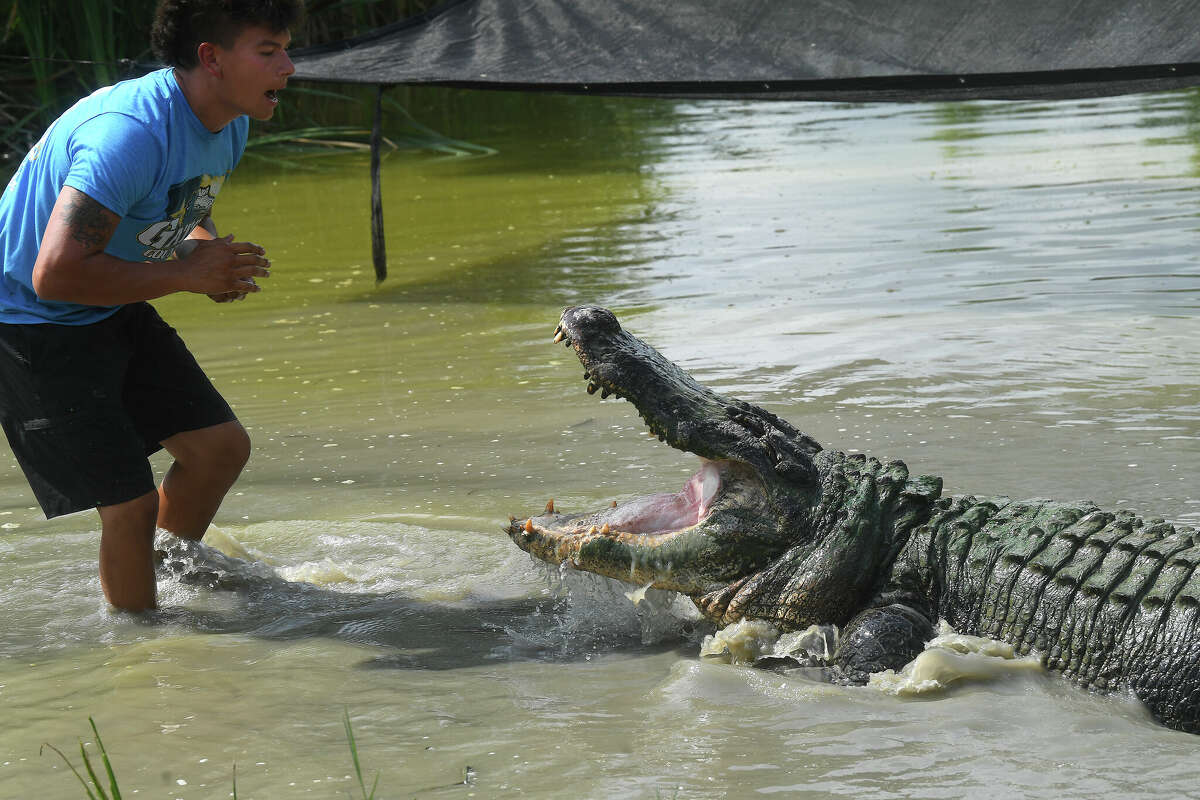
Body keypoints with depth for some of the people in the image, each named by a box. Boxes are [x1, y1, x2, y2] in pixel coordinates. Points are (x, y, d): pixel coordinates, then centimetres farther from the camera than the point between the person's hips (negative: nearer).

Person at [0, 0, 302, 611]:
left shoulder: (228, 126, -2)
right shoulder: (130, 131, -32)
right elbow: (56, 274, -37)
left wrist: (216, 261, -6)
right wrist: (187, 273, -27)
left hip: (115, 311, 9)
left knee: (221, 445, 8)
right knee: (130, 503, -10)